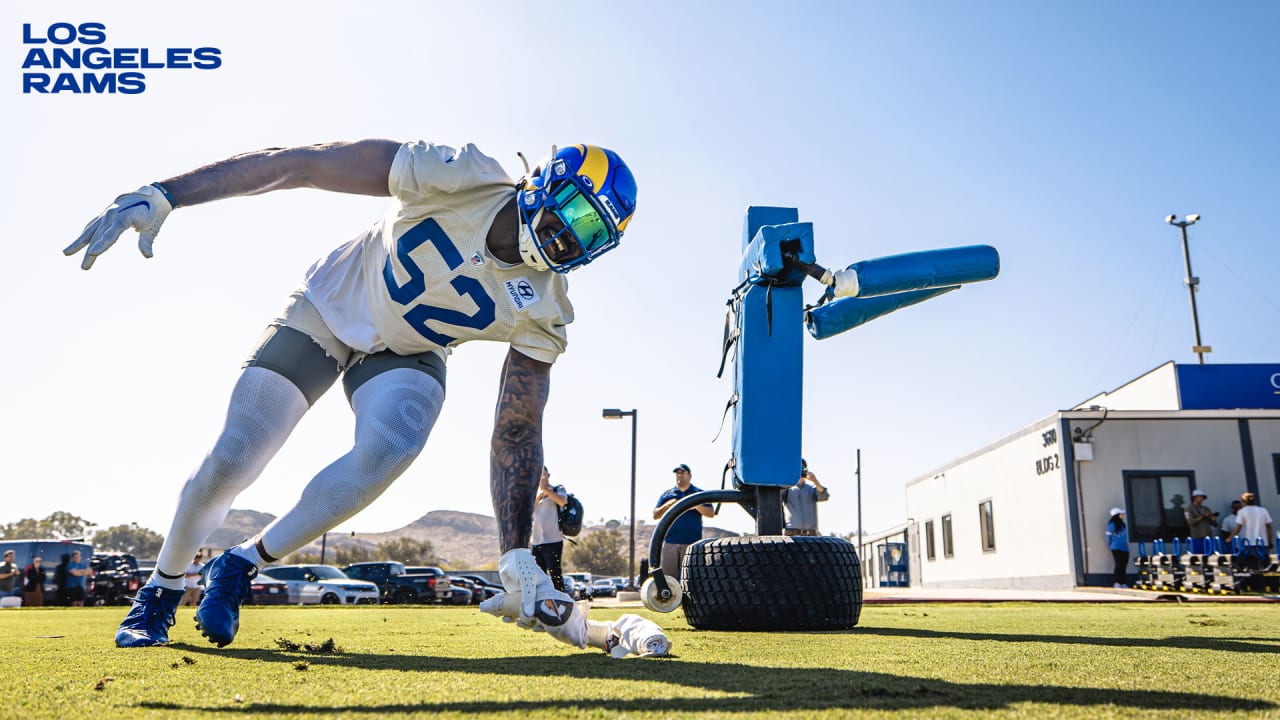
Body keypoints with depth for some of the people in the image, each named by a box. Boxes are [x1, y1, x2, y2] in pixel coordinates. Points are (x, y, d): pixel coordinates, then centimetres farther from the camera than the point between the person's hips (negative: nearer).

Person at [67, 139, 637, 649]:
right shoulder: (458, 178, -31)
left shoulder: (542, 313, -21)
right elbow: (297, 164, -26)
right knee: (230, 460, -7)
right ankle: (160, 591, 25)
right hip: (331, 309, -1)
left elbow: (517, 432, -15)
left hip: (410, 354, 1)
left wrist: (518, 561, -20)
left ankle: (240, 566, -4)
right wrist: (162, 195, -30)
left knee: (390, 449, -30)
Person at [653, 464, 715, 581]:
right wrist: (667, 505, -6)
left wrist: (697, 505, -16)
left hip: (692, 542, -2)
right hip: (670, 543, 2)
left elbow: (711, 513, 1)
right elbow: (655, 515, 10)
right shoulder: (667, 494, 15)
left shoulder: (699, 493, 10)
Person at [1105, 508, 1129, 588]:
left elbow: (1125, 536, 20)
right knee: (1119, 565, -11)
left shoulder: (1122, 524, 14)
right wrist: (1110, 546, 3)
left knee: (1124, 566, 5)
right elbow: (1108, 535, -3)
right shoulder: (1112, 524, -8)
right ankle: (1116, 583, -9)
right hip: (1117, 548, -7)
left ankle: (1123, 583, 8)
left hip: (1125, 548, 7)